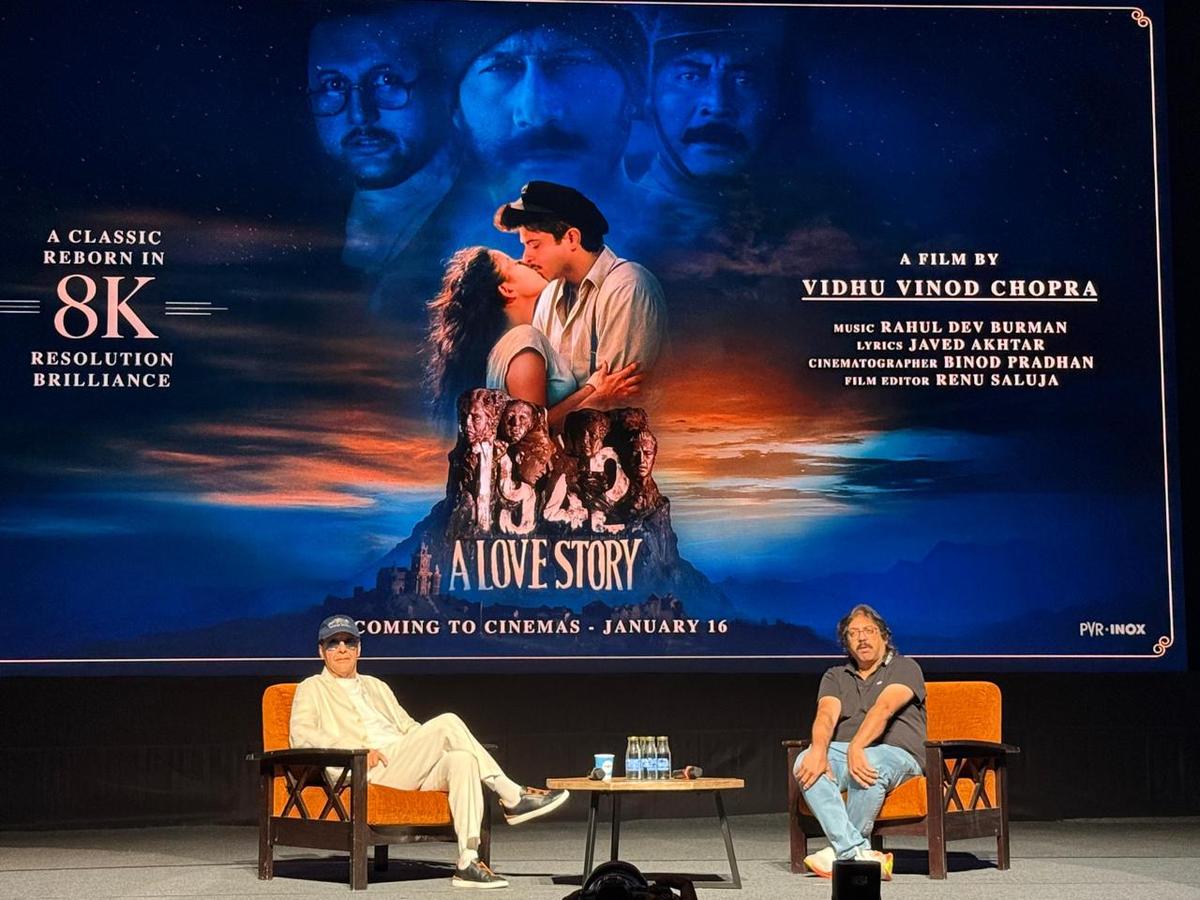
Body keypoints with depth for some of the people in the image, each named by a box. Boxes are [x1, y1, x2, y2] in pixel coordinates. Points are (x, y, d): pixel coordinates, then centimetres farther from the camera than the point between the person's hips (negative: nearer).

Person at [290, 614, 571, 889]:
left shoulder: (376, 686, 34)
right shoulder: (312, 689, 14)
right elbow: (301, 736, -2)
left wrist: (432, 743, 7)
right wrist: (358, 752, -15)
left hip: (411, 768, 6)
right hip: (371, 772, -6)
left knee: (462, 760, -27)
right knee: (447, 722, -26)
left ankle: (468, 862, -36)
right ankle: (513, 798, -23)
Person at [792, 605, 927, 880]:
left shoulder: (905, 668, 7)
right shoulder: (836, 677, 21)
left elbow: (884, 708, -14)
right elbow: (827, 715, 0)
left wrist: (857, 747, -32)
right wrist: (819, 750, -24)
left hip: (896, 752, -4)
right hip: (841, 751, 4)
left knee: (870, 767, -40)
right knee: (804, 764, -29)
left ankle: (841, 850, -23)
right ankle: (859, 853, -39)